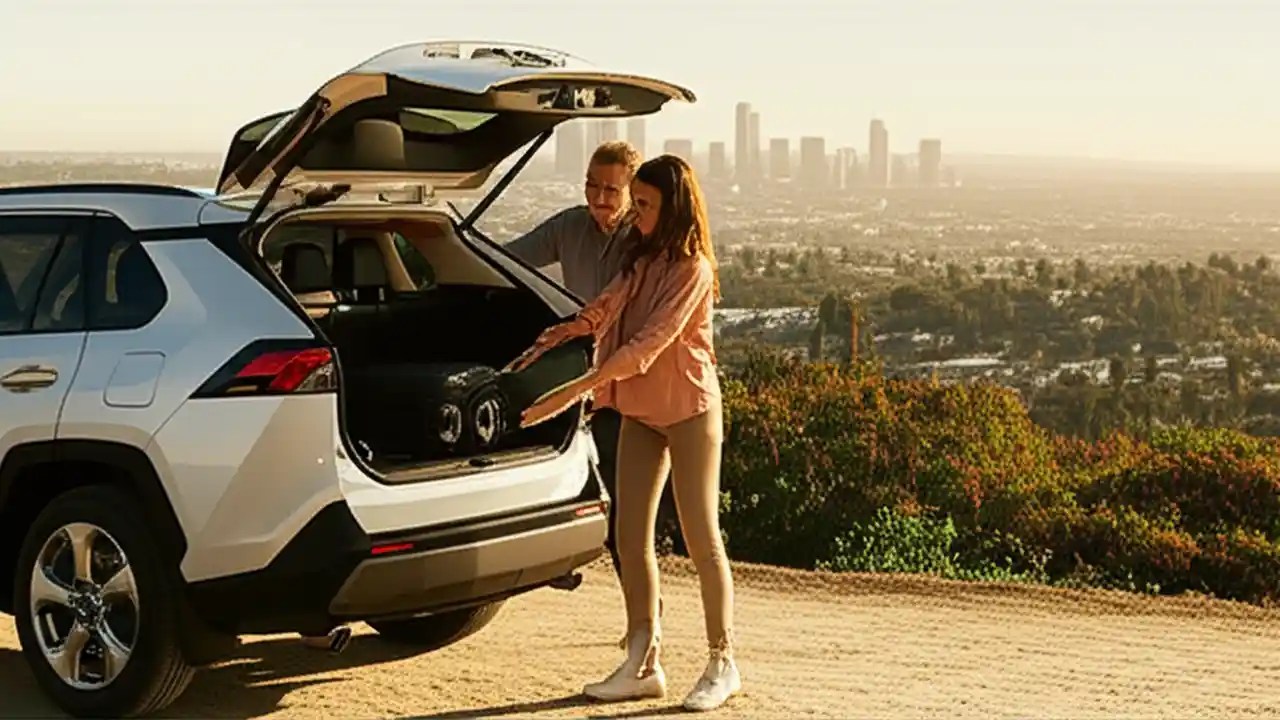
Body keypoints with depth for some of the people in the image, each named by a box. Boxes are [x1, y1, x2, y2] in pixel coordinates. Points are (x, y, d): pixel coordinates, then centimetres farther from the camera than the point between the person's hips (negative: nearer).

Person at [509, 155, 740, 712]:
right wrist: (554, 337, 3)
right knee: (631, 539, 3)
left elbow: (647, 346, -25)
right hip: (640, 413, 8)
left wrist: (575, 390, -30)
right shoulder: (641, 260, 8)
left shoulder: (691, 269, -17)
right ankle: (643, 665, 8)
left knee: (701, 538, -2)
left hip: (689, 411, -8)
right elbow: (604, 311, 20)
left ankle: (722, 665, 8)